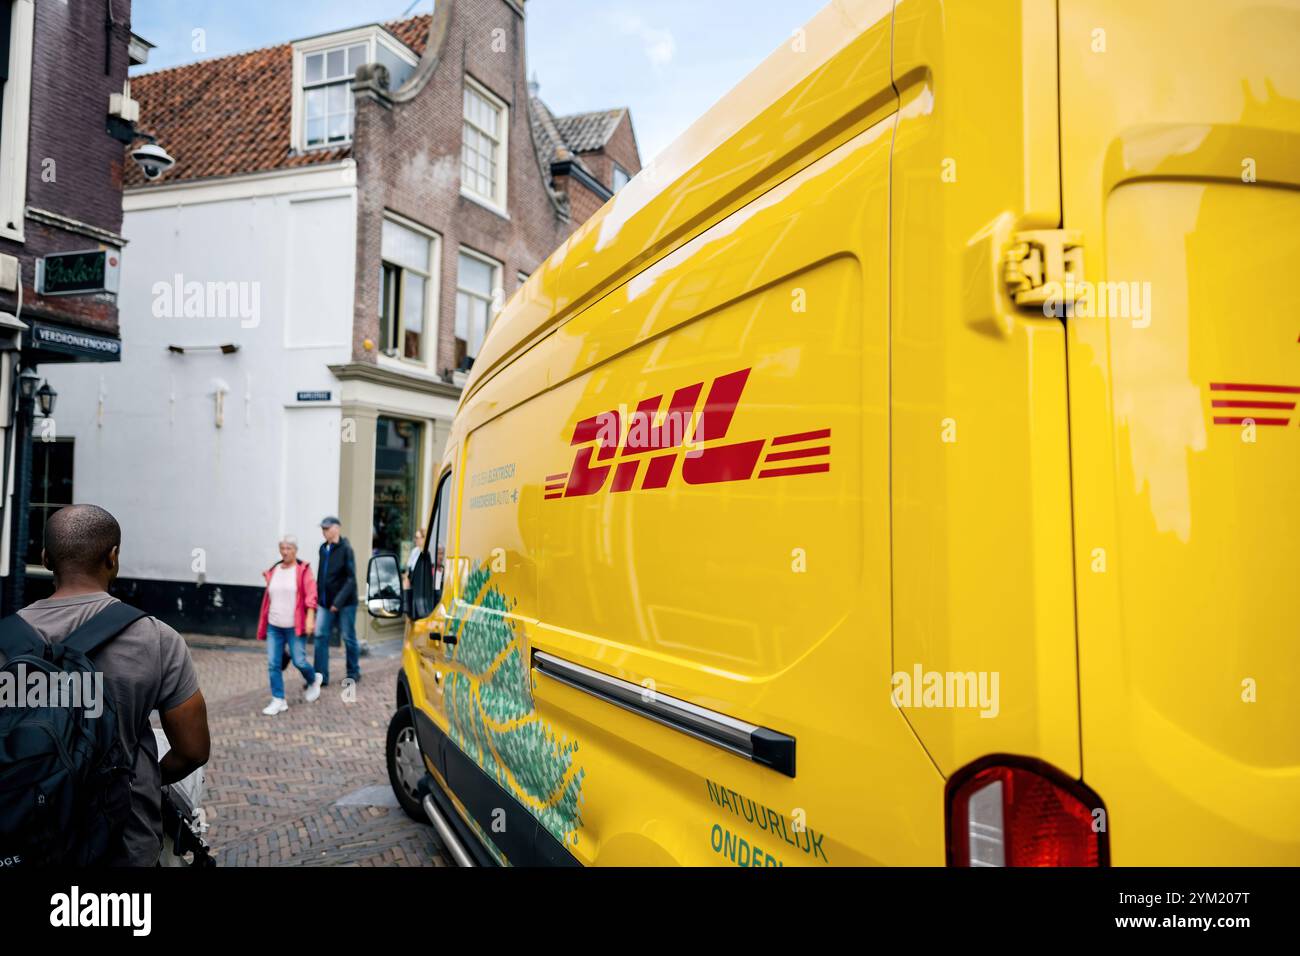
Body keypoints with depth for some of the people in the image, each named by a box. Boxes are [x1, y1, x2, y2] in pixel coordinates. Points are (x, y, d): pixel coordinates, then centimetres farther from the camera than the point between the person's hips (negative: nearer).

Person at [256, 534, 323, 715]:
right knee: (273, 664, 2)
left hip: (294, 626, -4)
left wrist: (310, 619, -16)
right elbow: (269, 597, 18)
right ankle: (278, 700, 11)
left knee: (299, 661, -1)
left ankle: (314, 680, 30)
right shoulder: (273, 571, 7)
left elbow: (311, 596, -12)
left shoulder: (303, 570, -6)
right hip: (274, 626, 5)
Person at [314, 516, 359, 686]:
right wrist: (318, 598, 10)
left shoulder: (345, 549, -13)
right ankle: (321, 676, 6)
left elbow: (351, 578, -17)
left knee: (348, 638, 6)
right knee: (320, 635, 0)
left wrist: (338, 601, -21)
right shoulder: (323, 548, 7)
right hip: (326, 602, 6)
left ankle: (353, 673, 21)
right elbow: (321, 575, 14)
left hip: (345, 602, -6)